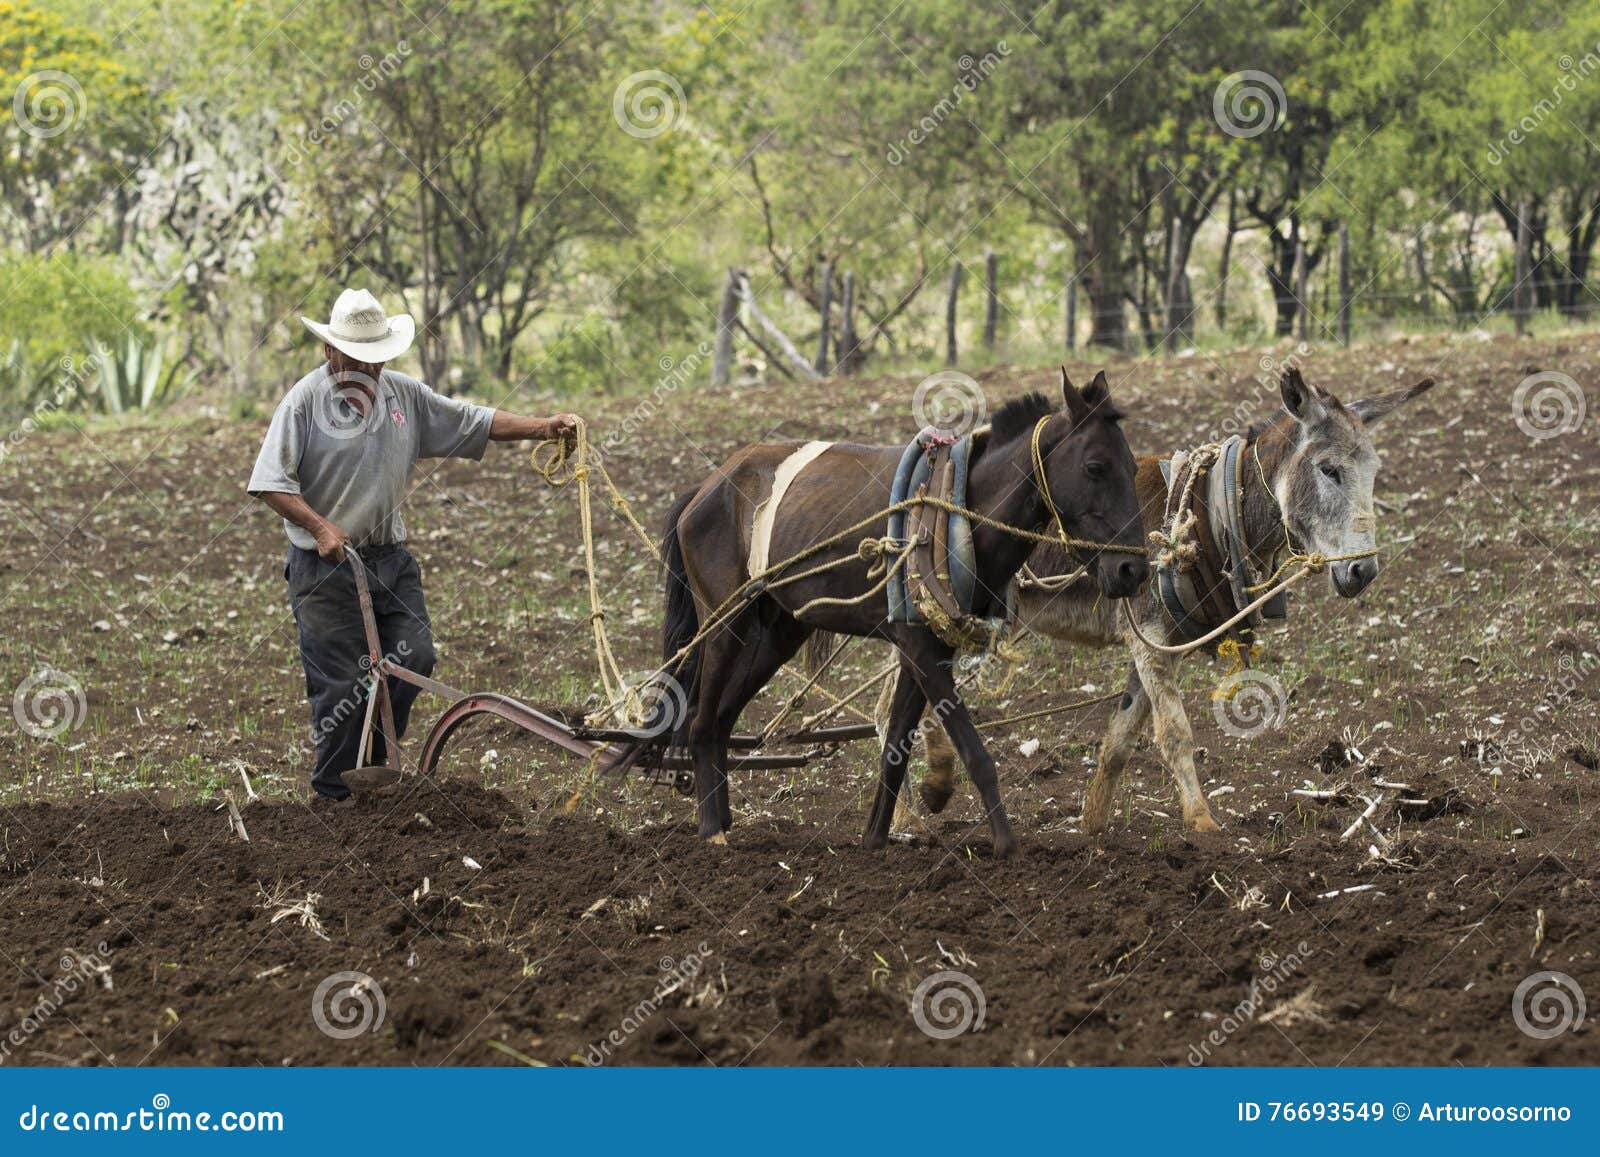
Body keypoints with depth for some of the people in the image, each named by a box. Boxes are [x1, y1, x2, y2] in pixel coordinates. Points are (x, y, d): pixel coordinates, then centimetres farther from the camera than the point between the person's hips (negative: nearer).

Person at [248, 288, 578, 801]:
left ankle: (372, 763, 13)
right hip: (326, 566, -6)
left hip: (390, 559, 6)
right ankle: (333, 793, 7)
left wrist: (544, 428, 0)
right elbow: (272, 483, -12)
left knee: (414, 655, -4)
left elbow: (473, 422, 11)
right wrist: (320, 526, -23)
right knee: (340, 682, -5)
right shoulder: (304, 402, -8)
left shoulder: (403, 394, 9)